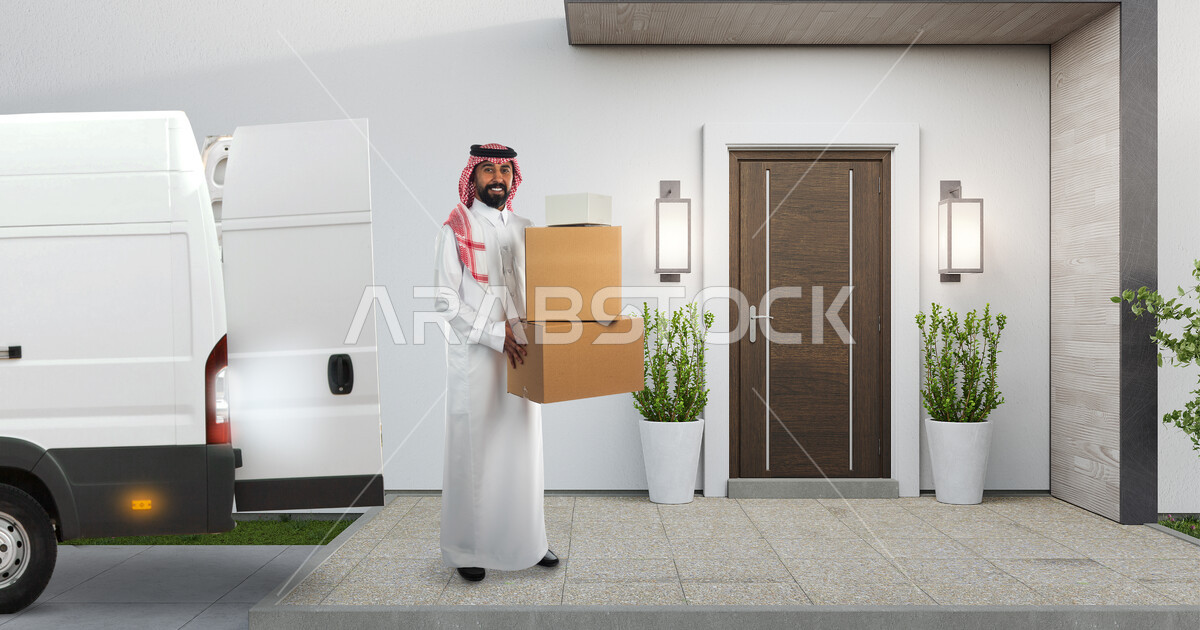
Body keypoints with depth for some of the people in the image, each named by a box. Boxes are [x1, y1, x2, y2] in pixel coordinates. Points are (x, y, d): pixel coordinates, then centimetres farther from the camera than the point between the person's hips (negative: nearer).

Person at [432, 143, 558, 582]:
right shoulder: (455, 230, -3)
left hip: (519, 354, 5)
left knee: (522, 446, 10)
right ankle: (466, 550, 13)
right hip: (474, 354, -5)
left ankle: (526, 541, 22)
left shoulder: (524, 229, 13)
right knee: (473, 449, 0)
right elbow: (446, 300, -9)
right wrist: (495, 336, -17)